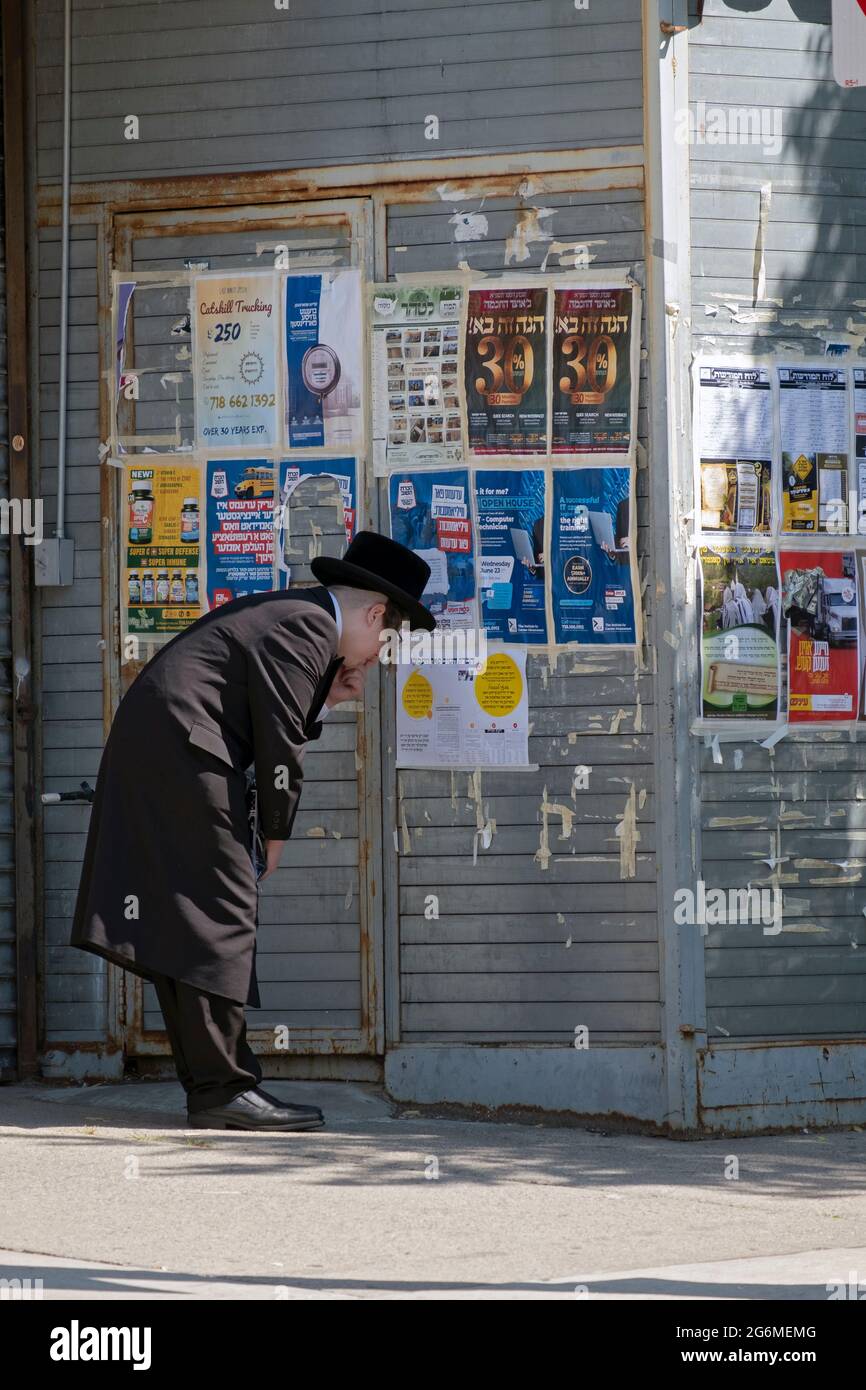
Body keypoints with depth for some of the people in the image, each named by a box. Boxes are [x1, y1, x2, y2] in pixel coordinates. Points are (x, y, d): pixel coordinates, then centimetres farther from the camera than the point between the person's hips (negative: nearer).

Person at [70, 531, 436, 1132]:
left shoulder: (287, 613, 21)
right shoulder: (308, 627, -10)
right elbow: (279, 741, -11)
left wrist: (327, 695, 12)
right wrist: (277, 833, -2)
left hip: (149, 754, 11)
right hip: (183, 753, -11)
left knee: (183, 926, 11)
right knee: (221, 917, -9)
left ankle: (207, 1084, 14)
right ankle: (223, 1088, -10)